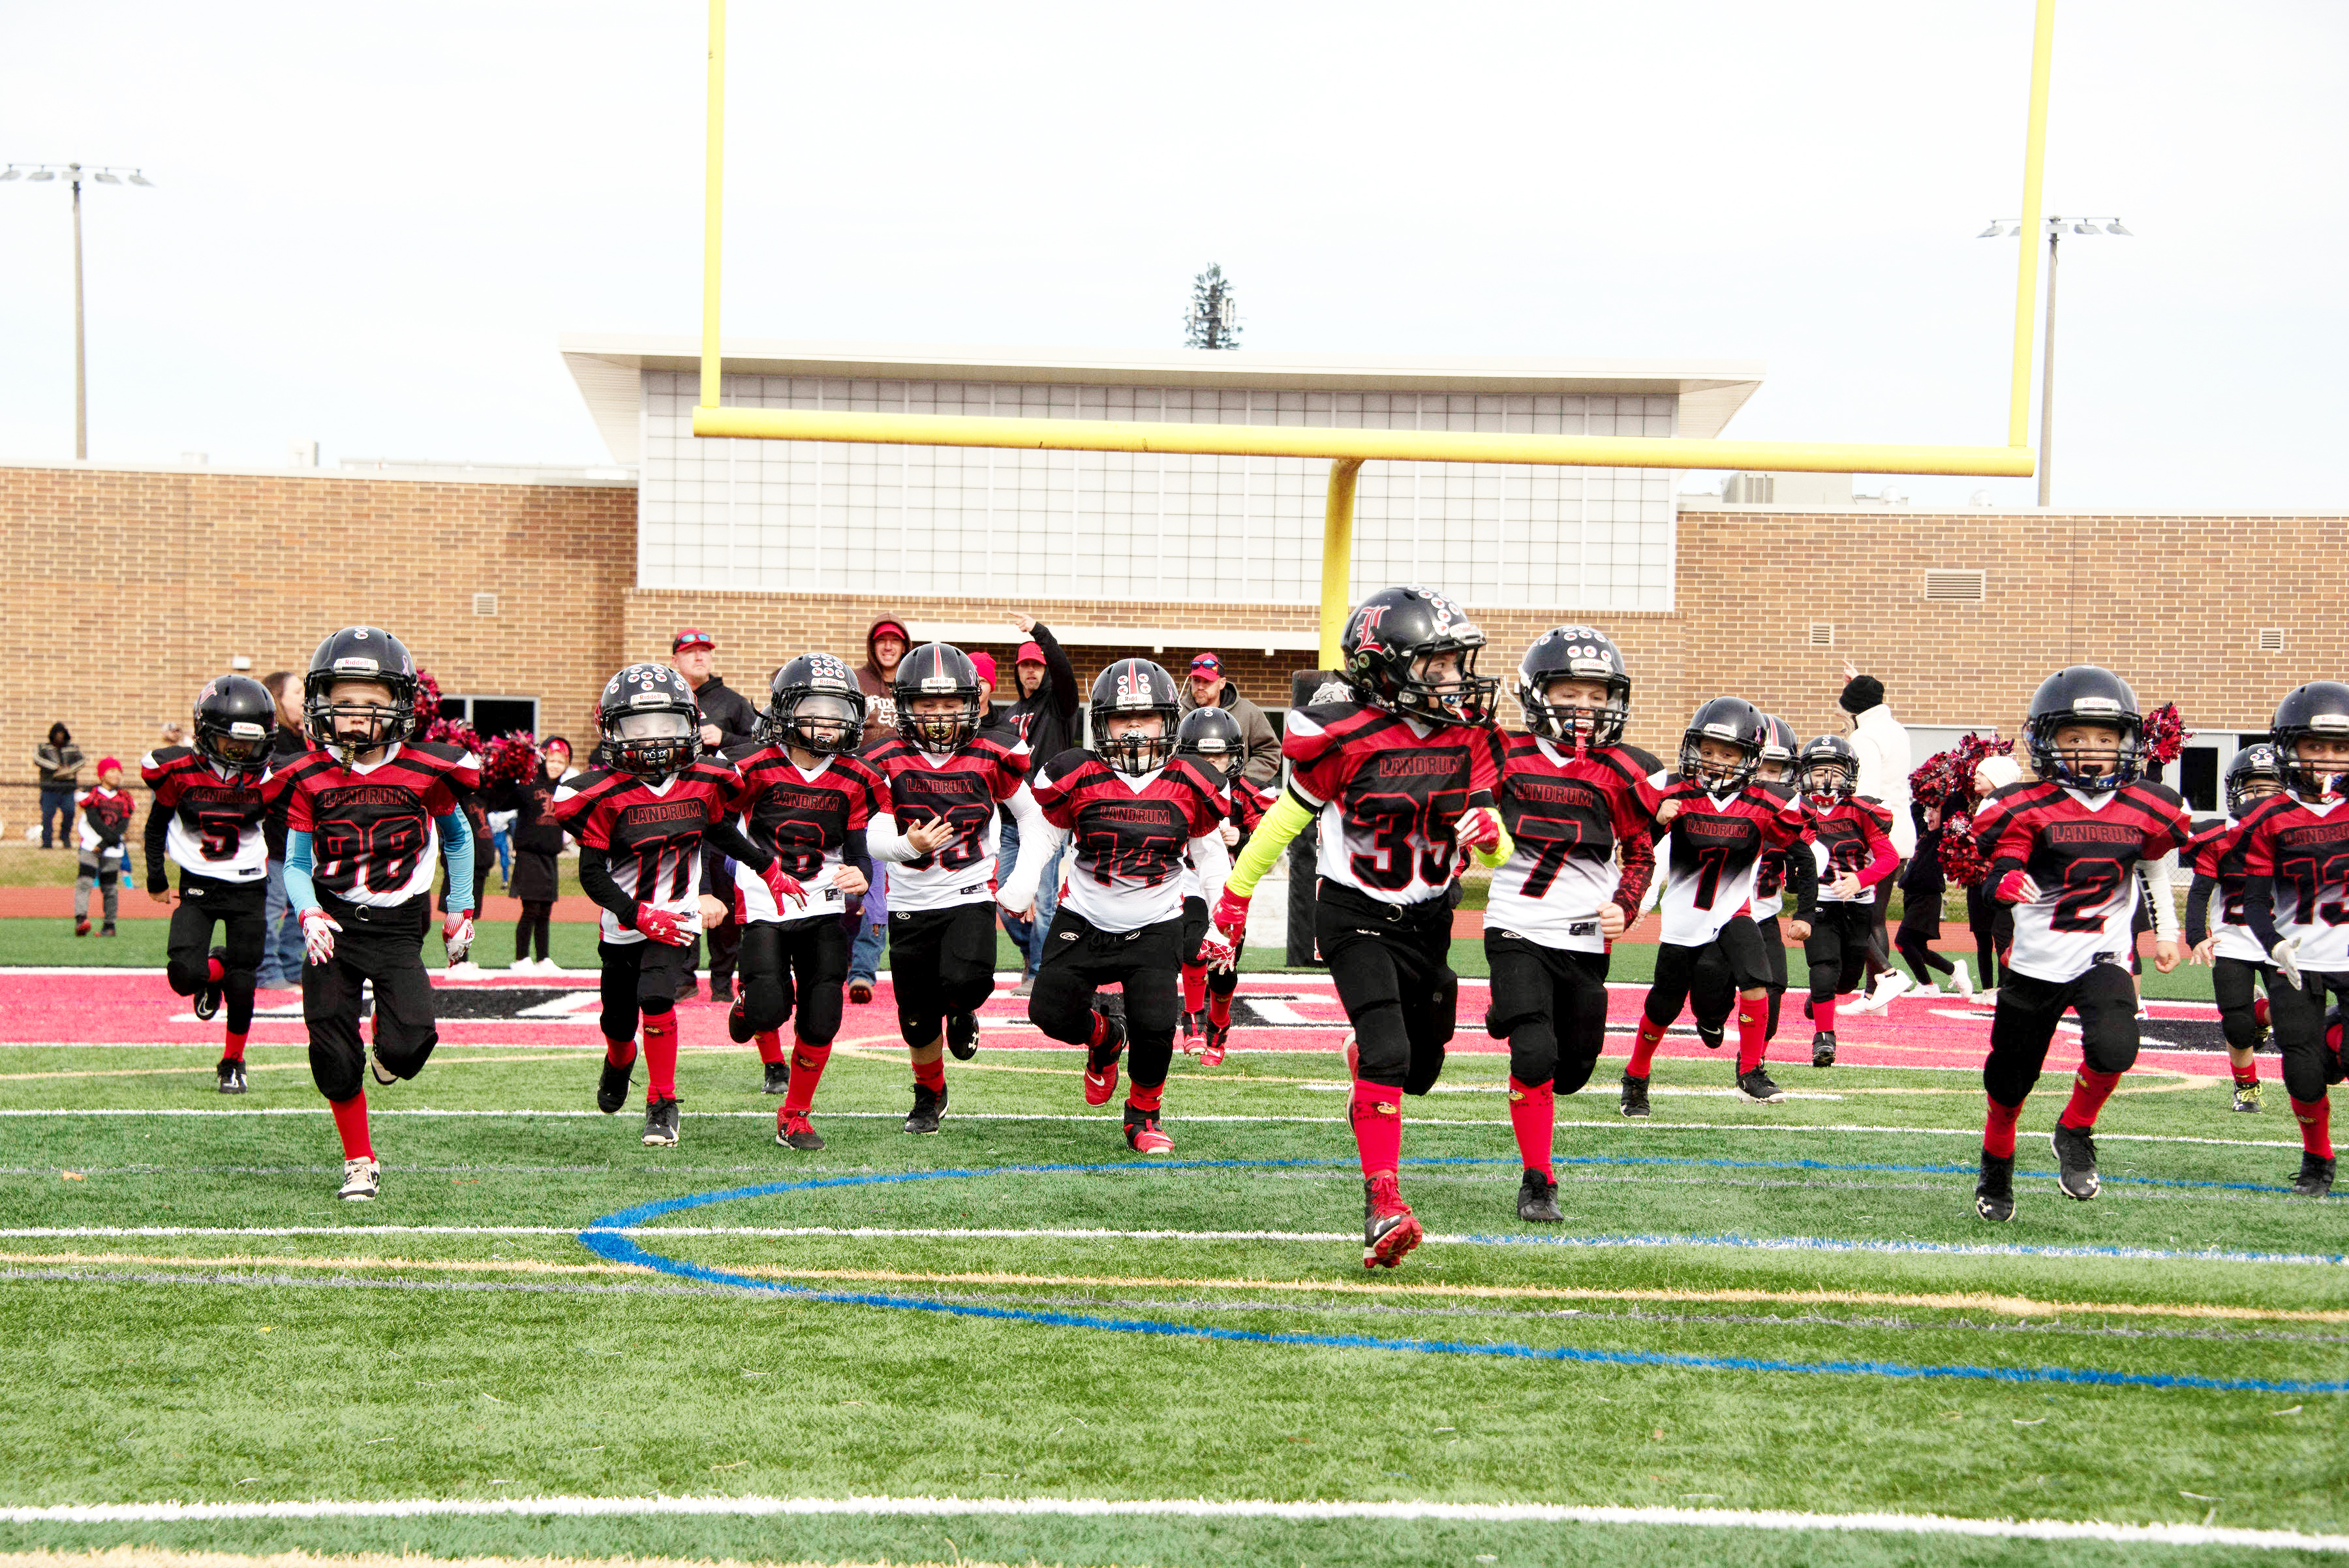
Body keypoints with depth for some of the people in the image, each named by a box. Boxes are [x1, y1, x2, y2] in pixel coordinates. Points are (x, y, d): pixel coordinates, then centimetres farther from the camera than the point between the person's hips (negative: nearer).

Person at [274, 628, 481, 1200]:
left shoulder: (426, 772, -5)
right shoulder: (310, 779, -2)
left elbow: (457, 837, 13)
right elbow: (297, 863, 4)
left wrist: (460, 911, 13)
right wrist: (308, 914, -14)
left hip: (397, 927, -1)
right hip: (333, 926, 1)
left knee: (409, 1045, -18)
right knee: (334, 1056, -3)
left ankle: (389, 1056, 21)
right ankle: (359, 1162, 15)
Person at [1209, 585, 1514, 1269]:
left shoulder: (1468, 735, -3)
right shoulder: (1346, 738, -17)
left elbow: (1495, 853, 2)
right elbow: (1284, 821, -4)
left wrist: (1489, 834, -22)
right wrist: (1234, 899, 2)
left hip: (1428, 916, 5)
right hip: (1356, 915, -5)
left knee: (1421, 1069, 16)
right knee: (1387, 1056, -23)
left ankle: (1363, 1056, 53)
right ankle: (1382, 1209, -22)